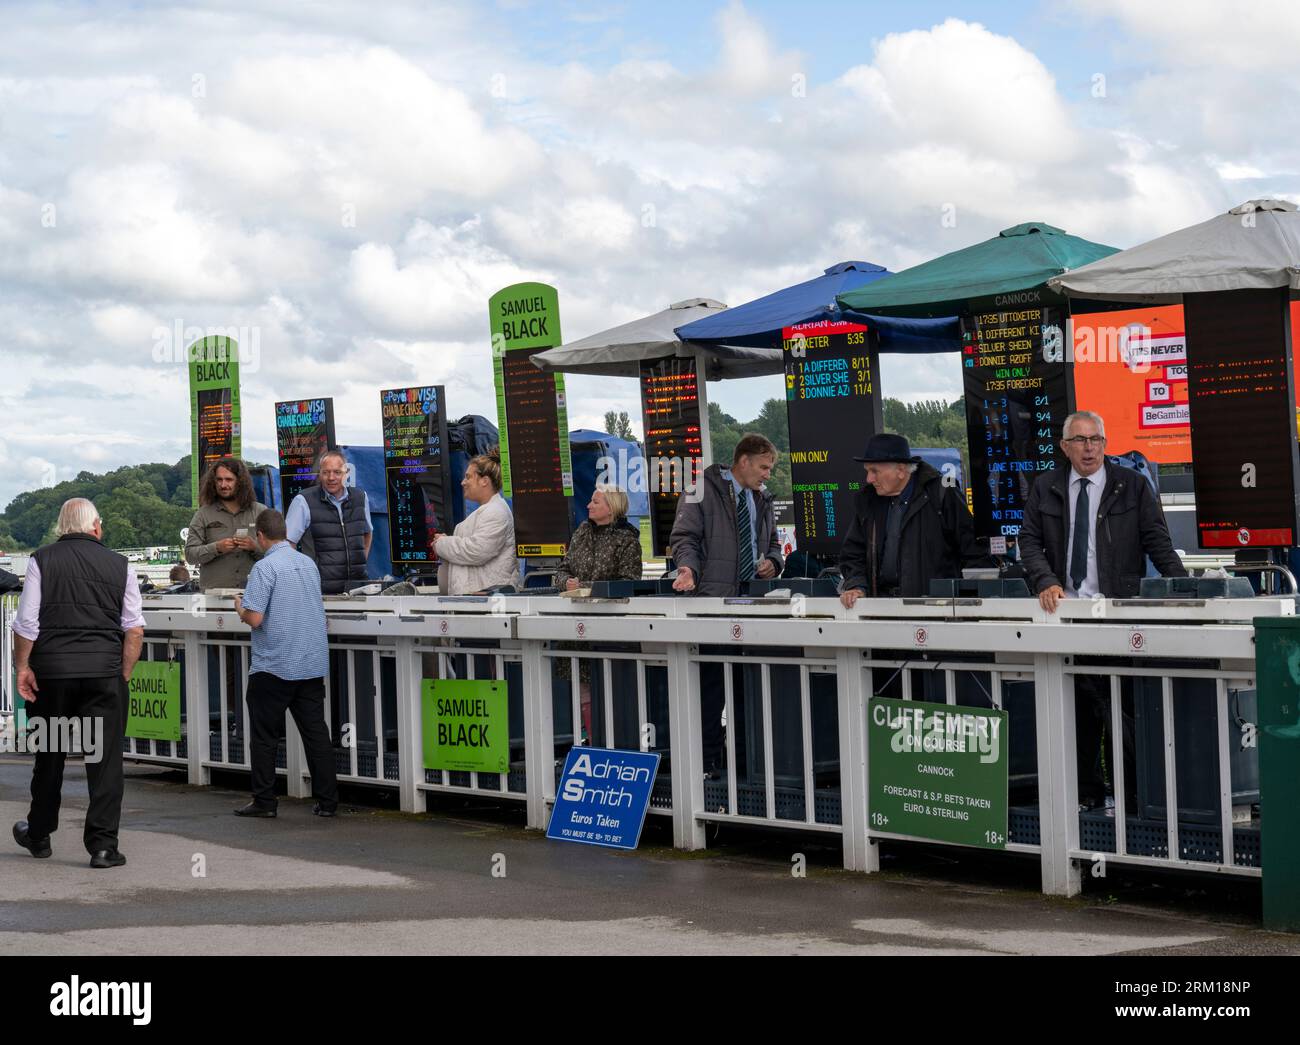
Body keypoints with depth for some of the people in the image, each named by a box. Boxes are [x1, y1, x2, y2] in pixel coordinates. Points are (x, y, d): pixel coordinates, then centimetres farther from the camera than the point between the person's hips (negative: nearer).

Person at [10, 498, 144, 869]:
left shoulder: (42, 560, 0)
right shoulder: (118, 564, 3)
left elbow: (26, 623, -5)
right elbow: (135, 629, 0)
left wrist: (23, 666, 3)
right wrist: (124, 674, 6)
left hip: (52, 671, 1)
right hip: (104, 671, -1)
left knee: (49, 757, 15)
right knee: (105, 758, 1)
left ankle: (38, 835, 30)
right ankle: (103, 844, -3)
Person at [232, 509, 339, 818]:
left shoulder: (265, 567, -13)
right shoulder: (309, 563, 8)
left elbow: (254, 618, -19)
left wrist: (240, 608, 3)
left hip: (273, 666, -6)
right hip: (313, 664, 6)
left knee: (264, 735, 6)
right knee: (316, 732, 8)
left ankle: (264, 800, 10)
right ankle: (327, 800, 8)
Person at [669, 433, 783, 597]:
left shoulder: (763, 500, 18)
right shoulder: (704, 491, -2)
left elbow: (773, 541, 29)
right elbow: (684, 538, -5)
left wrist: (773, 562, 5)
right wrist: (688, 569, -25)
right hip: (715, 595, -6)